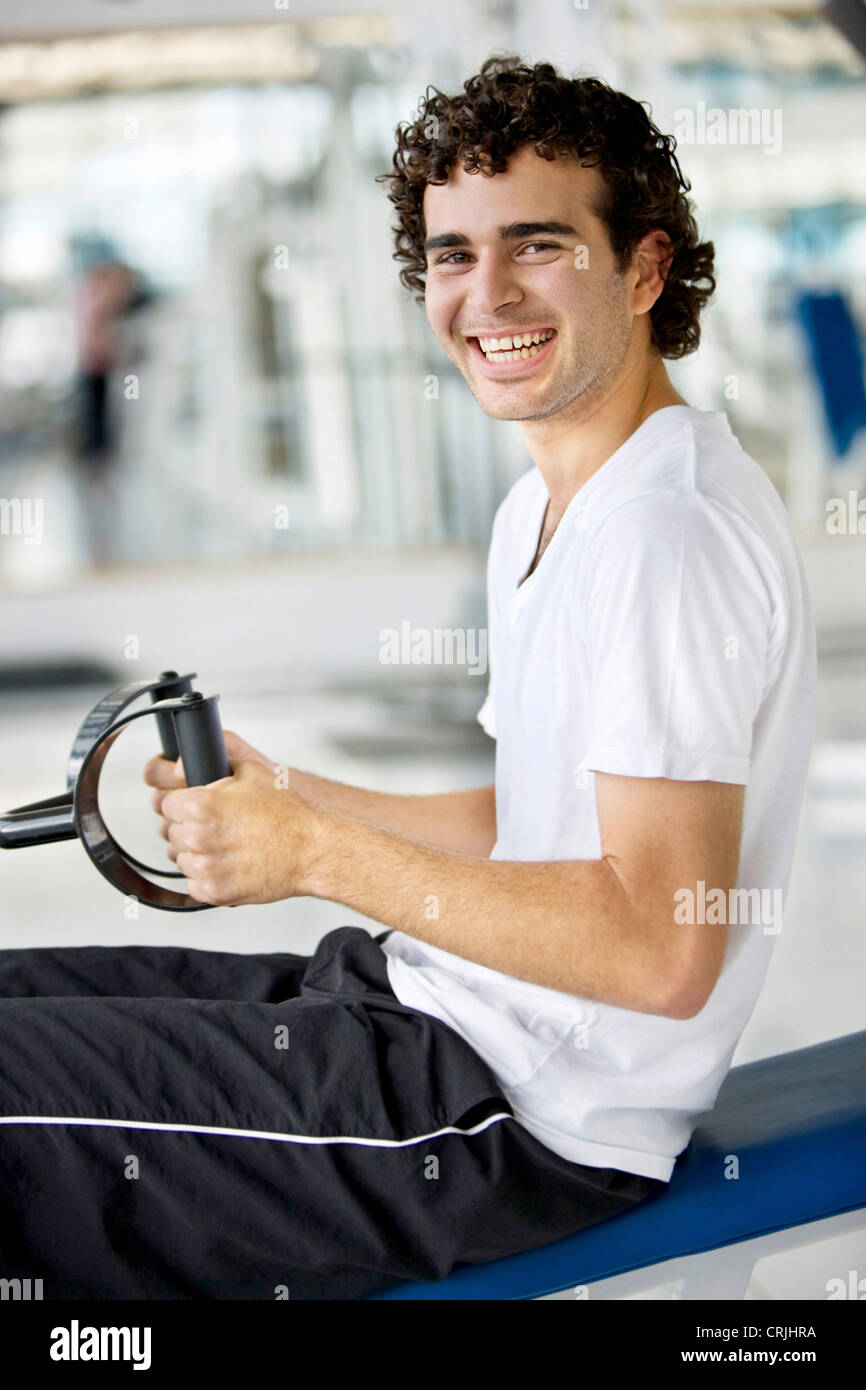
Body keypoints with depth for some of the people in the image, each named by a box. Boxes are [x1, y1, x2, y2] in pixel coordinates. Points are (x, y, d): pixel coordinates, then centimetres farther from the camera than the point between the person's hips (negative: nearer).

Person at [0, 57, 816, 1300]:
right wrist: (287, 798, 8)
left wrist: (324, 856, -21)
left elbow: (663, 949, -25)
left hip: (529, 1121, -10)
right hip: (444, 1012, 10)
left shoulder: (670, 536, -20)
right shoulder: (545, 507, 14)